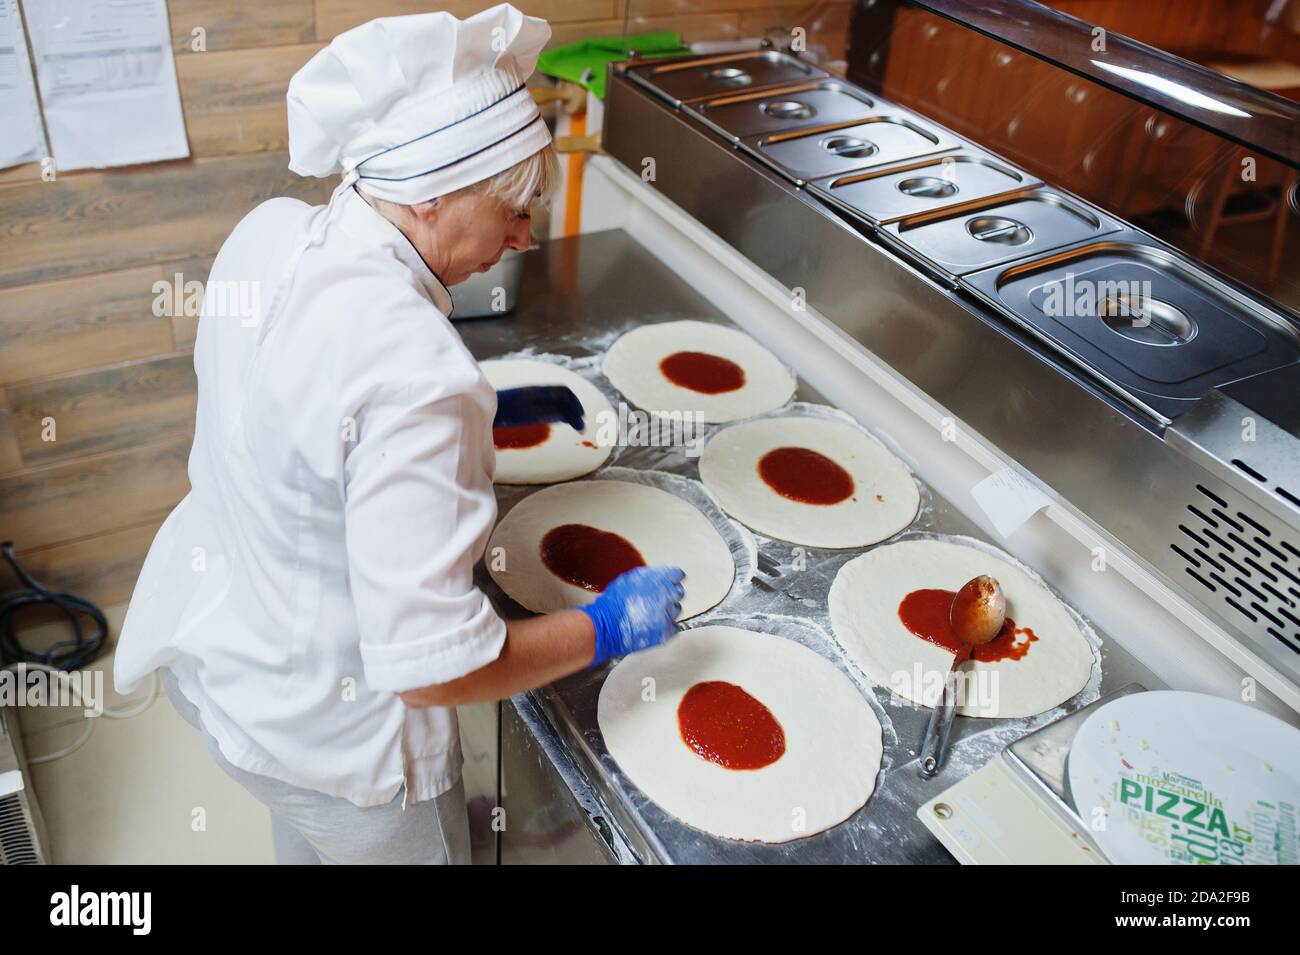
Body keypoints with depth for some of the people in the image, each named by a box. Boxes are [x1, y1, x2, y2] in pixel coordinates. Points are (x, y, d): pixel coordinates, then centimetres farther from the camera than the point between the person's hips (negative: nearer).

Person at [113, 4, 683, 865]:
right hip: (329, 726, -7)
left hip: (218, 653, 7)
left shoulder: (271, 233, -12)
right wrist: (609, 629, -20)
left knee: (305, 841, 36)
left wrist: (477, 409, 8)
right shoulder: (411, 369, -37)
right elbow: (433, 666, -34)